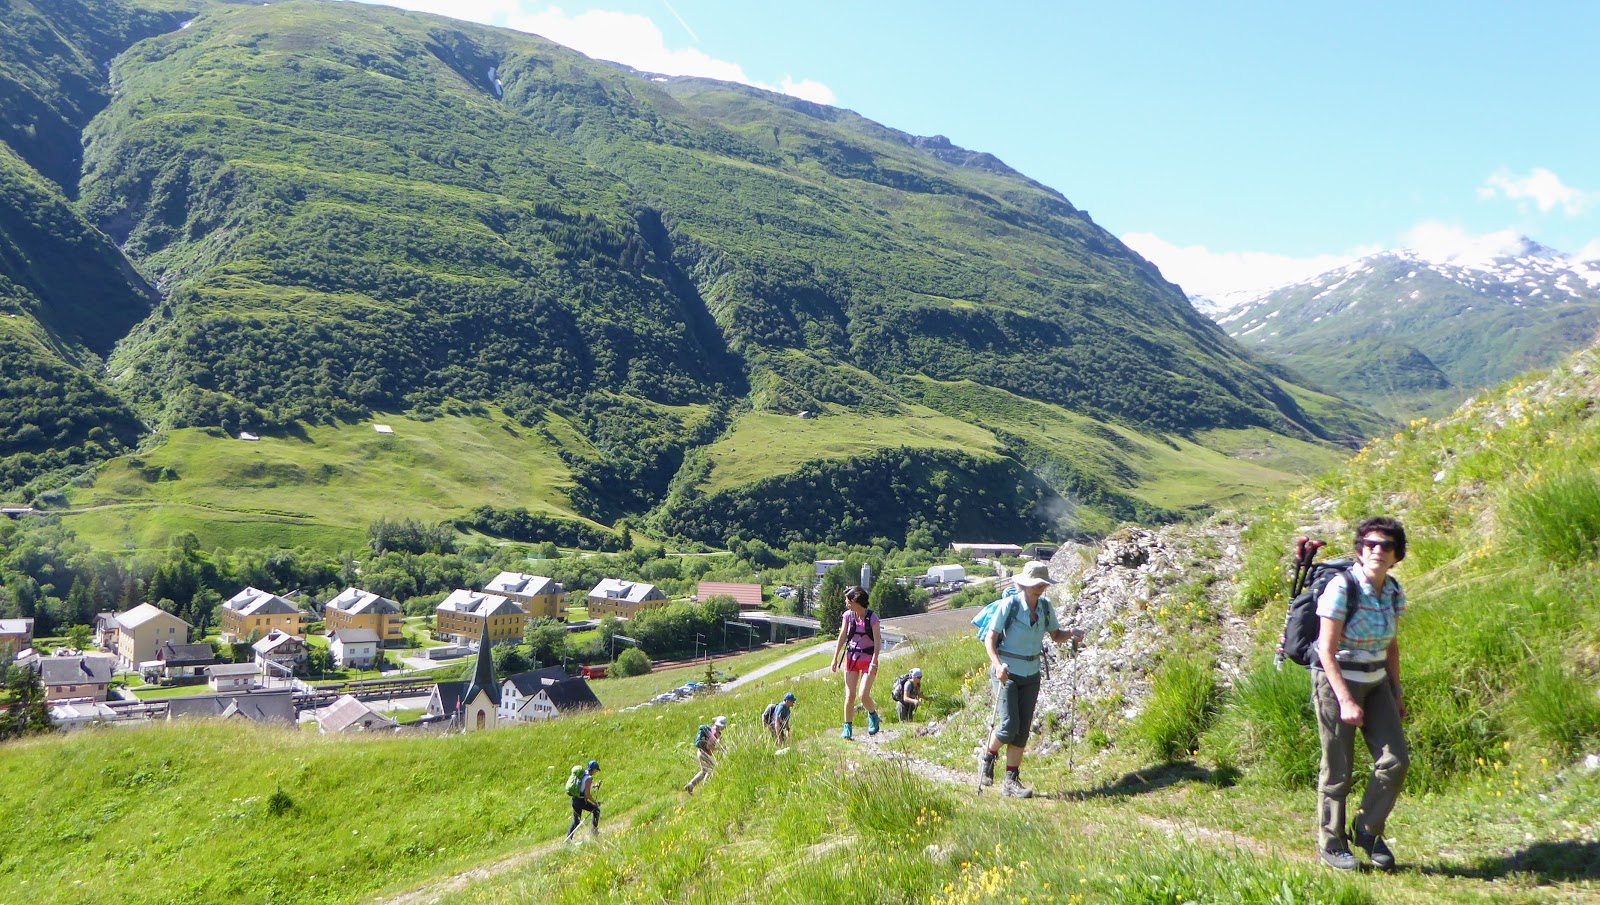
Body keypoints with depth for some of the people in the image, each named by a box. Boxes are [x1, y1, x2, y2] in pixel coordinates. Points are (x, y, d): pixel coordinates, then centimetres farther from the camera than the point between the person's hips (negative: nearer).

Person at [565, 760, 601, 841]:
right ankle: (594, 829, 13)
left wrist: (594, 786, 28)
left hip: (574, 800, 8)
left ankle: (568, 838, 8)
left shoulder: (582, 774, 11)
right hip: (581, 801, -8)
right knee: (596, 810, 14)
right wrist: (595, 802, -10)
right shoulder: (589, 778, -15)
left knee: (576, 822, 16)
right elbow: (587, 794, -19)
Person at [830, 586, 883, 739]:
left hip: (868, 659, -3)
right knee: (849, 696, 0)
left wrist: (874, 662, -21)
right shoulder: (848, 615, 0)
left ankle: (873, 716, 19)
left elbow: (878, 641, -13)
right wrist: (835, 658, 5)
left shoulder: (872, 617, -11)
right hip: (851, 658, 3)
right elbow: (842, 637, 7)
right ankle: (848, 728, 11)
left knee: (864, 695, -12)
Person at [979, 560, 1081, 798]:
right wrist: (997, 664, -29)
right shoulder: (1009, 605, -13)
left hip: (1031, 675, 5)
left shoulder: (1046, 607, 2)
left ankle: (1011, 781, 12)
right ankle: (988, 756, 16)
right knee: (1009, 726, -13)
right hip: (1006, 673, -5)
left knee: (1022, 731, 4)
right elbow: (990, 637, -13)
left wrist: (1071, 634, -8)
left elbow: (1055, 635, 14)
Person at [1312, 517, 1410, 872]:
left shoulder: (1393, 592, 2)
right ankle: (1331, 844, 18)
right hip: (1336, 680, -6)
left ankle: (1368, 831, 20)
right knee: (1338, 769, 1)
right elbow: (1327, 651, -18)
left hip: (1376, 682, 6)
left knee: (1396, 759, 0)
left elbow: (1391, 645, 14)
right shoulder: (1341, 589, -18)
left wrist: (1397, 692, 12)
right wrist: (1346, 701, -21)